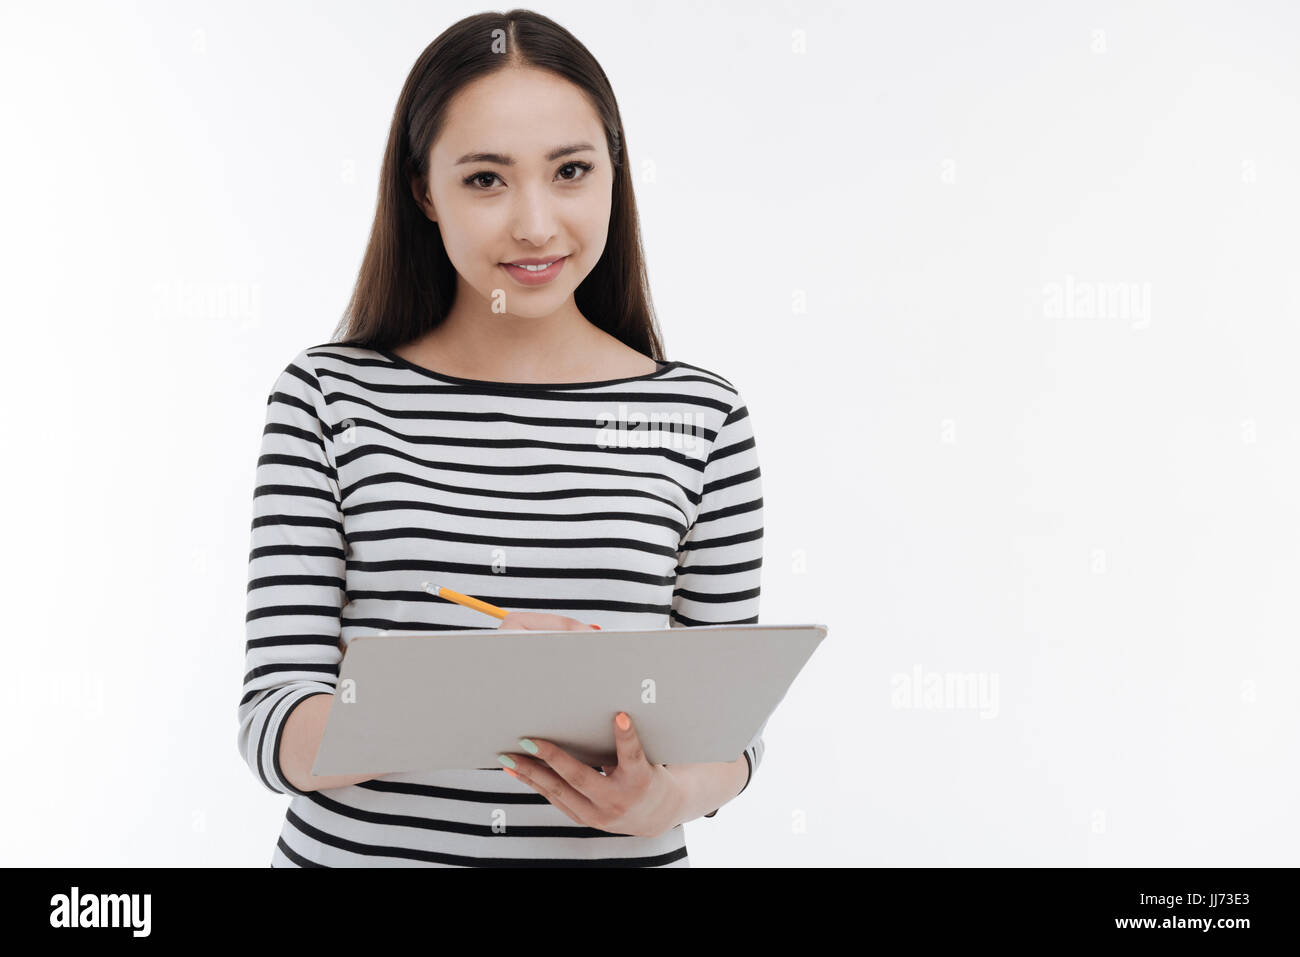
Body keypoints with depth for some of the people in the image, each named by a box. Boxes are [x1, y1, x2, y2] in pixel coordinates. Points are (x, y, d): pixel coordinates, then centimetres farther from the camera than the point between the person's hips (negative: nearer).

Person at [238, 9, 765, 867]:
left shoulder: (701, 419, -4)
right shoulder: (329, 399, -6)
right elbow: (275, 727, -10)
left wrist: (669, 797, -21)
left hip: (616, 853, 1)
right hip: (356, 847, 0)